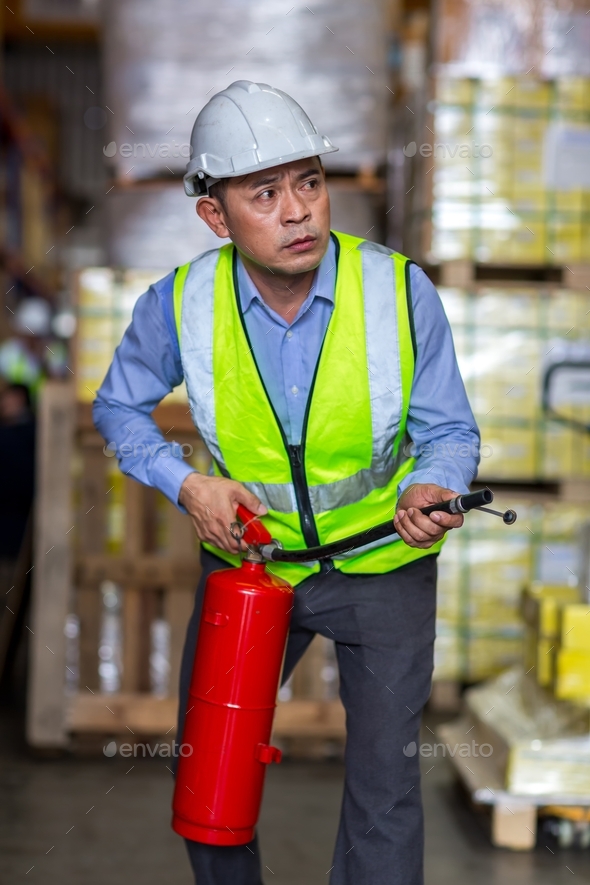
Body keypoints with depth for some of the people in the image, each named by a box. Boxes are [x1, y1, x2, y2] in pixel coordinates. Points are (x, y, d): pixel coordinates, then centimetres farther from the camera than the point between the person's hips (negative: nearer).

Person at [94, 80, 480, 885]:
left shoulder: (402, 291, -20)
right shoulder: (180, 305, -16)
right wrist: (185, 483, -14)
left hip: (381, 567, -2)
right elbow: (120, 407, 2)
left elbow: (450, 431, -9)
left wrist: (430, 491, -30)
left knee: (384, 788, 0)